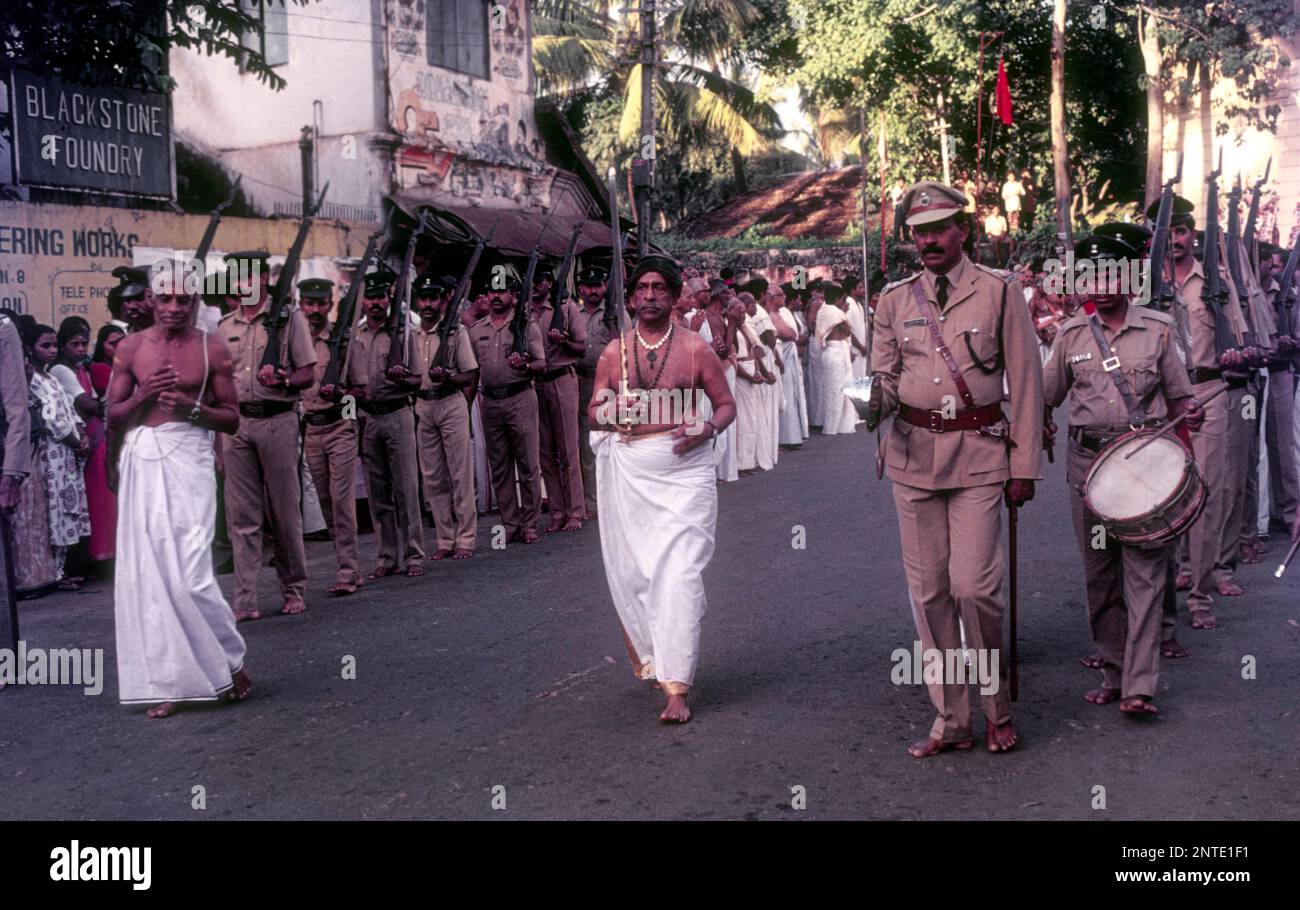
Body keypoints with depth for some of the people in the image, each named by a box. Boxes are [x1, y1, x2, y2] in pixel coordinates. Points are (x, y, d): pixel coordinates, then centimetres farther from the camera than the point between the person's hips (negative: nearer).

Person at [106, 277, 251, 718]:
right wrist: (144, 394, -9)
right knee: (146, 573, 3)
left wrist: (193, 407, -14)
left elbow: (232, 418, 3)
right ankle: (169, 681, 13)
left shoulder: (212, 349, 1)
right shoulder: (131, 347, 7)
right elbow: (113, 416, 9)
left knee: (189, 573, -12)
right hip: (142, 462, 3)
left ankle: (231, 662, 10)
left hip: (188, 459, -3)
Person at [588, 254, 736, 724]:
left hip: (684, 467, -3)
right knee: (630, 572, 7)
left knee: (679, 575, -10)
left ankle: (676, 688, -7)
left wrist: (708, 429, -13)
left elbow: (726, 404, 8)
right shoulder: (614, 352, 9)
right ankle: (649, 659, 31)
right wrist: (606, 414, -11)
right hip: (628, 469, 3)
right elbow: (593, 414, 13)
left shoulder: (695, 347, 3)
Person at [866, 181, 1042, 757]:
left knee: (974, 586, -10)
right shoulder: (894, 300, 8)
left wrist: (1024, 466, -3)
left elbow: (1025, 382, 1)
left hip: (979, 454, -3)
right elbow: (884, 373, 11)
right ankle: (950, 720, 18)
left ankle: (997, 709, 14)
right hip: (913, 455, 3)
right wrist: (880, 401, -14)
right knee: (928, 591, 6)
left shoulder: (999, 293, 0)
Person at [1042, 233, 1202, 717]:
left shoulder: (1158, 329, 3)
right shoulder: (1071, 335, 7)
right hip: (1088, 461, 2)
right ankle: (1113, 673, 19)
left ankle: (1139, 686, -8)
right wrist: (1042, 428, -1)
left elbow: (1179, 396, 9)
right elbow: (1044, 397, 14)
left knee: (1144, 572, -8)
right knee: (1099, 573, 8)